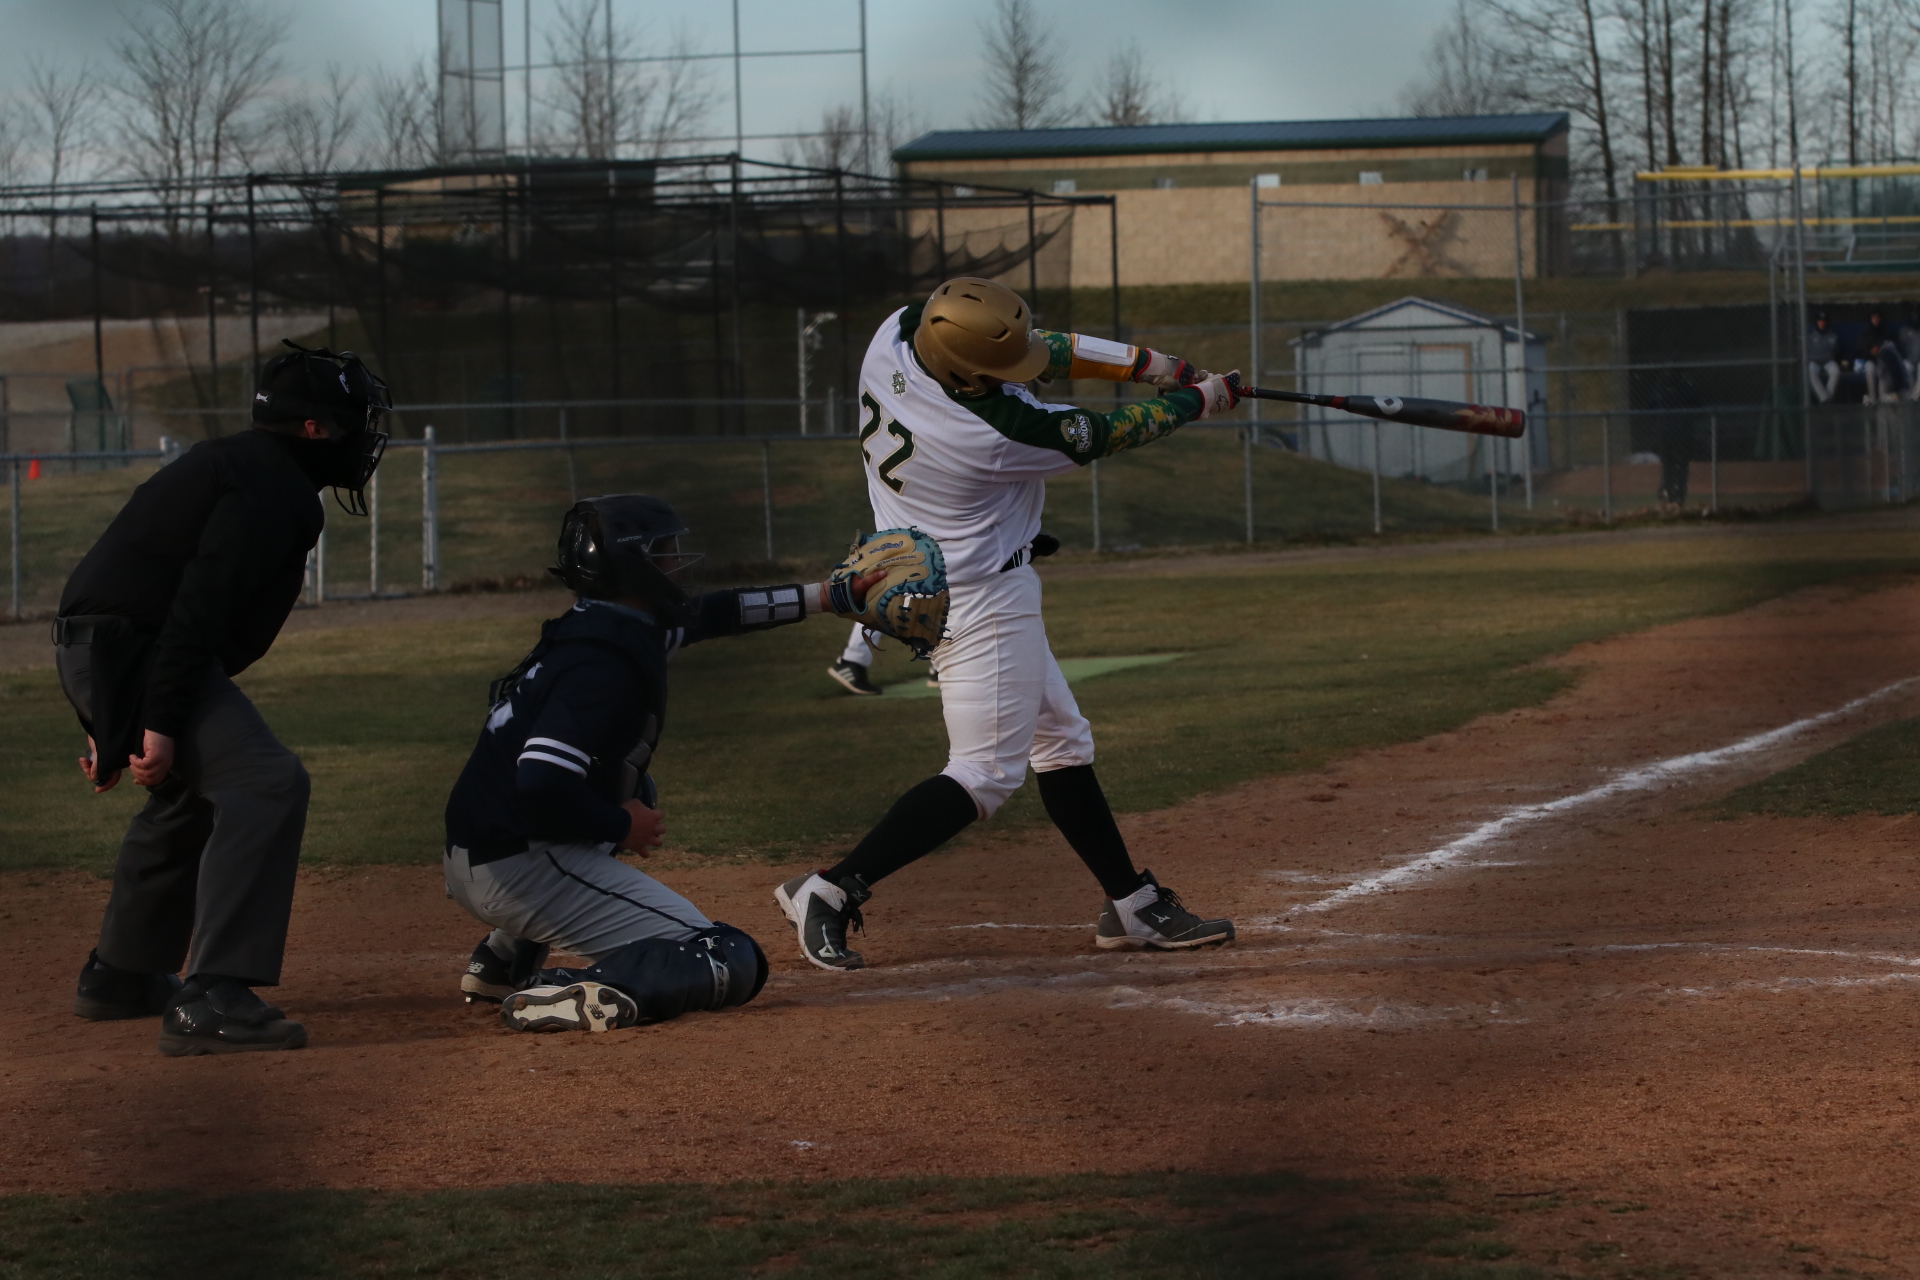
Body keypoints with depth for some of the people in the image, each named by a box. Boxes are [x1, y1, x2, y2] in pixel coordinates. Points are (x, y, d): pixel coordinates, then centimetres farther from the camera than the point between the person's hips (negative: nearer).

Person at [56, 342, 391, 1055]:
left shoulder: (235, 465, 22)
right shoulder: (274, 483, -11)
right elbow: (199, 605, -22)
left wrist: (114, 724, 26)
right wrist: (159, 724, -26)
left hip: (91, 649, 11)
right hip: (133, 652, -11)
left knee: (188, 793, 31)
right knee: (265, 783, -20)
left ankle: (119, 976, 43)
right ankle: (211, 999, -29)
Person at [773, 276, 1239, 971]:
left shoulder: (896, 333, -12)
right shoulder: (995, 430, -31)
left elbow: (1033, 346, 3)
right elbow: (1105, 435, -14)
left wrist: (1143, 361, -1)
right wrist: (1199, 400, 3)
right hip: (981, 595, -10)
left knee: (1062, 742, 17)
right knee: (985, 771, -8)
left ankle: (1133, 905, 25)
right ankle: (831, 891, -11)